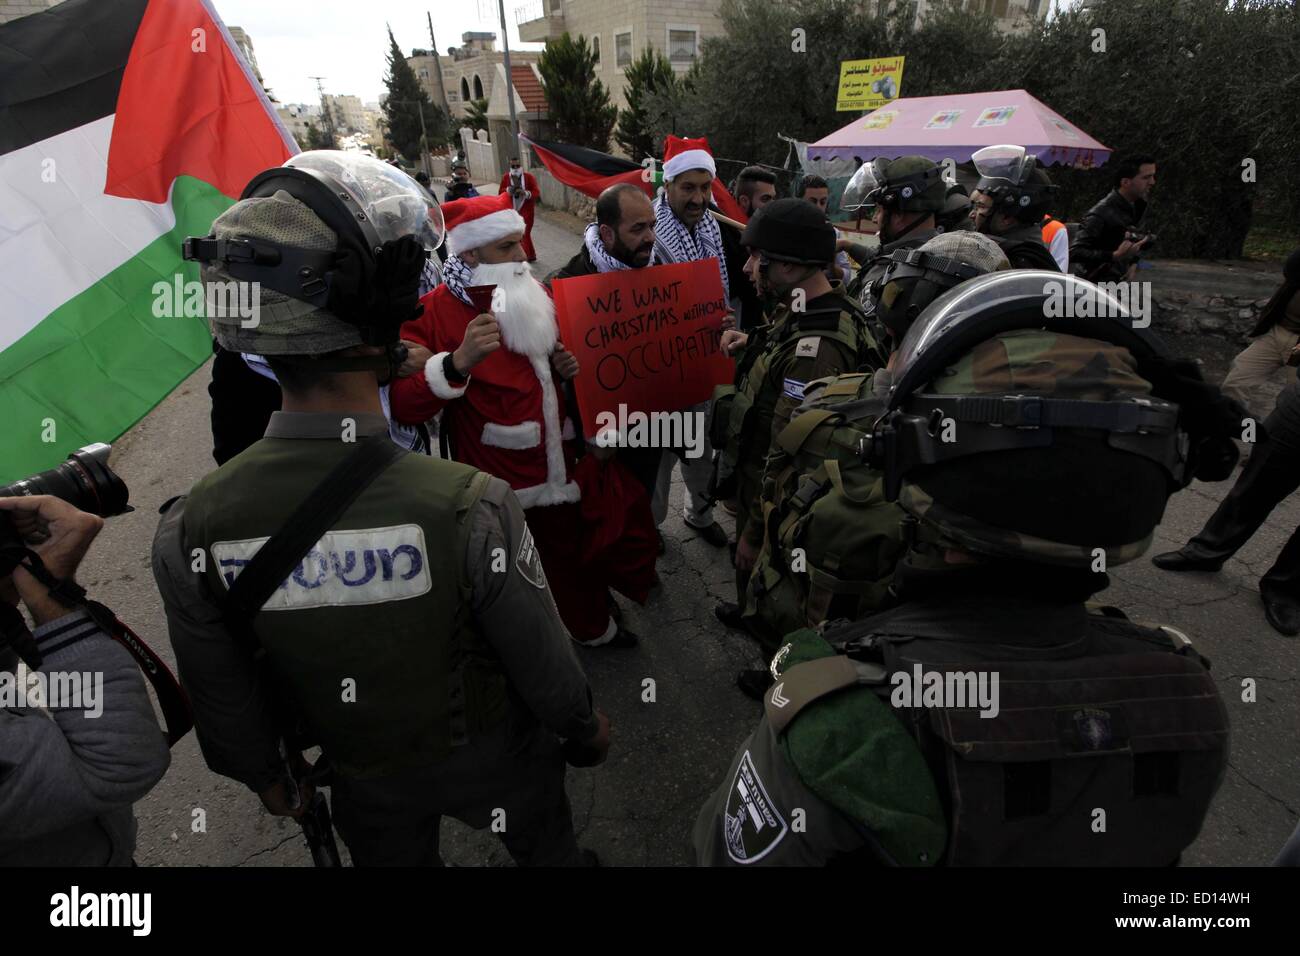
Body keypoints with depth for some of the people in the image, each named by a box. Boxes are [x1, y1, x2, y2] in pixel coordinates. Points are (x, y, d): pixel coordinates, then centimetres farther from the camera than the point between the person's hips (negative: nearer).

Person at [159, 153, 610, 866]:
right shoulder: (470, 506, -38)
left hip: (366, 780, 4)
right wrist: (586, 726, -1)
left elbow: (221, 701, -9)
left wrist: (267, 775, 11)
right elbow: (544, 664, -22)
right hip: (492, 755, -3)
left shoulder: (189, 533, -26)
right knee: (544, 845, 30)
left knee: (396, 860, 35)